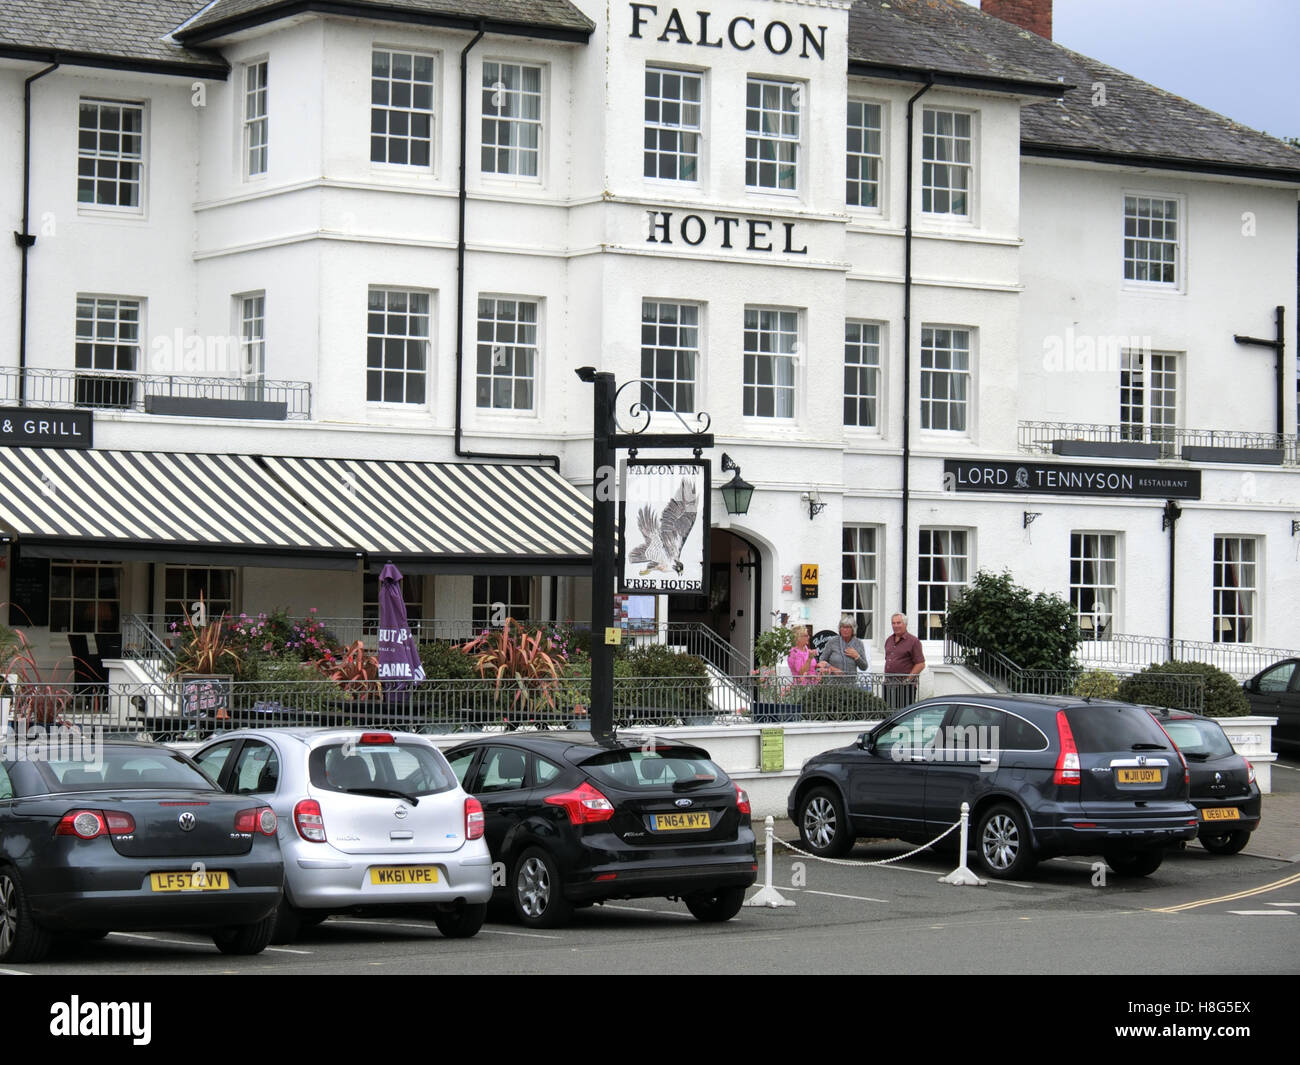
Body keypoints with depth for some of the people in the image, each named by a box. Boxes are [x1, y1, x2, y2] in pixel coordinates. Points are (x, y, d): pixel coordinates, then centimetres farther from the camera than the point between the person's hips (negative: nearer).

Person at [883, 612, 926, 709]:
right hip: (889, 684, 7)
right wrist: (886, 678, 14)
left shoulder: (913, 641, -5)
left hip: (904, 686, -7)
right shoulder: (889, 640, 18)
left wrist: (907, 680, -13)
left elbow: (920, 664, -9)